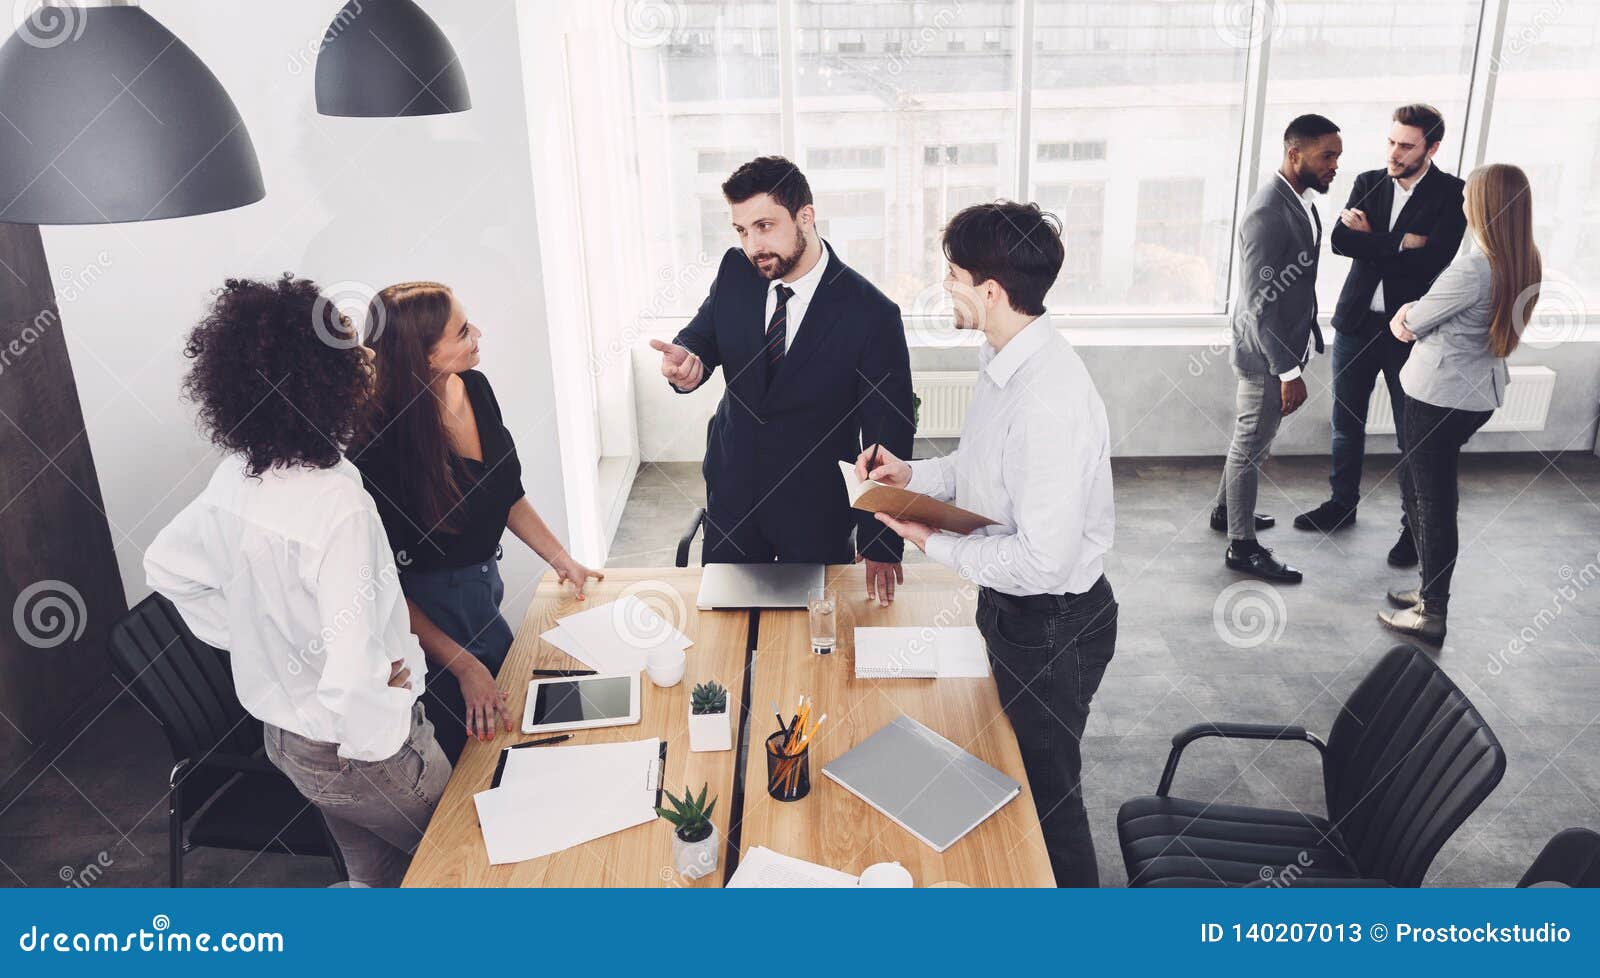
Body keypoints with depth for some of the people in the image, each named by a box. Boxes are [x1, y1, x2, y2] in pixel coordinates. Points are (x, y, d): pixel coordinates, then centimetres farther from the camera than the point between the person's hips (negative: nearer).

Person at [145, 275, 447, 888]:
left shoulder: (236, 476, -8)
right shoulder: (337, 505, -33)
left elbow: (166, 564, 10)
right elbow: (353, 679, -39)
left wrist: (249, 639, 10)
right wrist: (381, 736, -20)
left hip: (282, 732, 8)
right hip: (352, 749, -8)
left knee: (377, 874, 27)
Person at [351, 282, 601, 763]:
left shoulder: (474, 387, -7)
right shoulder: (380, 440, -28)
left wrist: (562, 559, 5)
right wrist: (463, 665, -22)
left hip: (482, 579, 7)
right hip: (427, 611, -7)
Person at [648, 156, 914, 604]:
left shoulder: (872, 315, -20)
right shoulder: (735, 270, -7)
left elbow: (889, 439, -16)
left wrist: (881, 543, -14)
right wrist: (687, 359, -27)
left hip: (817, 509, -4)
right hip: (733, 489, 4)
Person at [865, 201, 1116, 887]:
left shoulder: (1051, 401, -33)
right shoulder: (1002, 360, -2)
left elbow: (1042, 562, -32)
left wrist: (934, 545, -20)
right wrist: (913, 476, -2)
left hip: (1052, 623, -9)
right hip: (1007, 604, 9)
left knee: (1045, 791, 13)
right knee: (1012, 767, 27)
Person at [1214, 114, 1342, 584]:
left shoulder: (1300, 199, 5)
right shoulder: (1268, 213, -25)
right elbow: (1260, 302, -26)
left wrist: (1306, 337, 20)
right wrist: (1288, 371, -24)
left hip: (1284, 343, 9)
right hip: (1264, 351, -9)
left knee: (1249, 440, 23)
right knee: (1252, 445, 3)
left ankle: (1227, 511, 41)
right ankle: (1242, 545, 16)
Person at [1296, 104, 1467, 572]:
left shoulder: (1452, 194, -9)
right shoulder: (1368, 182, 4)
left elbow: (1432, 260, -21)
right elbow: (1339, 240, -10)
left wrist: (1371, 240, -14)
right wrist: (1399, 243, -18)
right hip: (1357, 322, 4)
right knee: (1346, 421, 15)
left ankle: (1416, 525, 19)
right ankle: (1342, 503, 32)